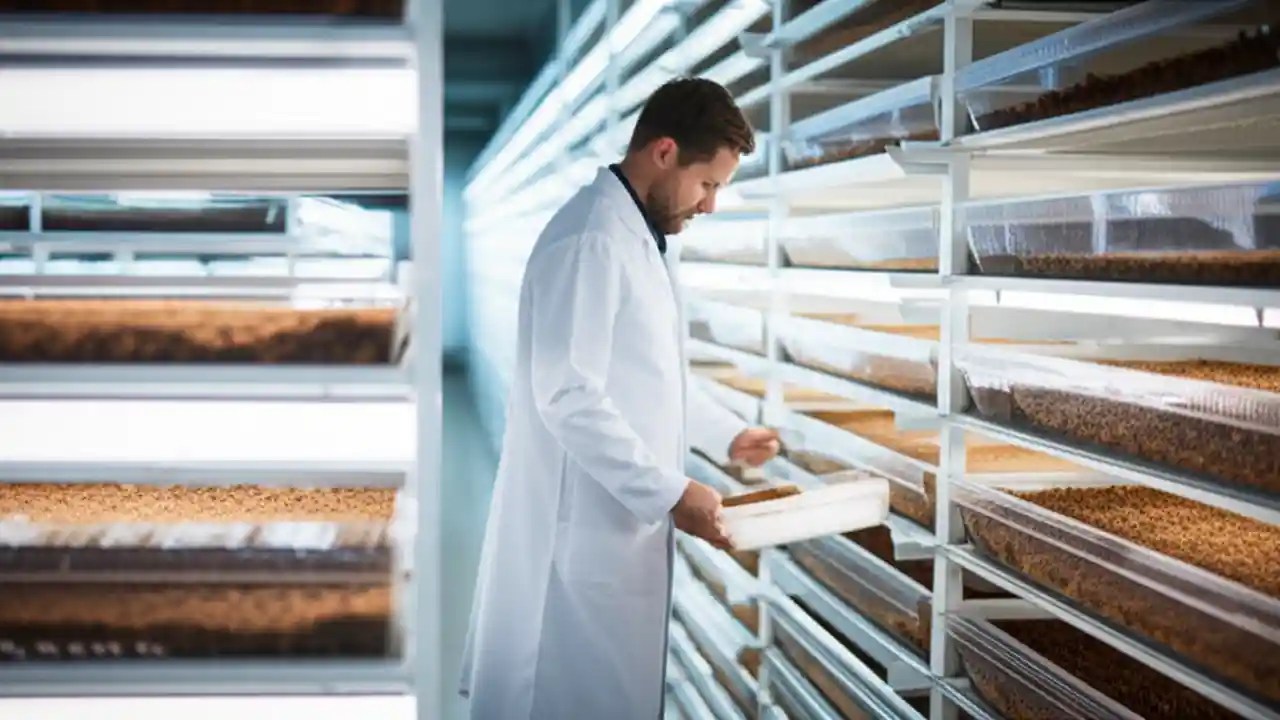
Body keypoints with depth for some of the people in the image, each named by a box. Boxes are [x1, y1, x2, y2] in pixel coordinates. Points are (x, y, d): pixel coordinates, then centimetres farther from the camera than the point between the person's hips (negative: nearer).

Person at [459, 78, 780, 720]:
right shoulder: (589, 240, -18)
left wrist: (726, 435, 17)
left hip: (624, 521, 10)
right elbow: (568, 397, -23)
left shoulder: (651, 236, 14)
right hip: (581, 530, -10)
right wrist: (670, 494, -22)